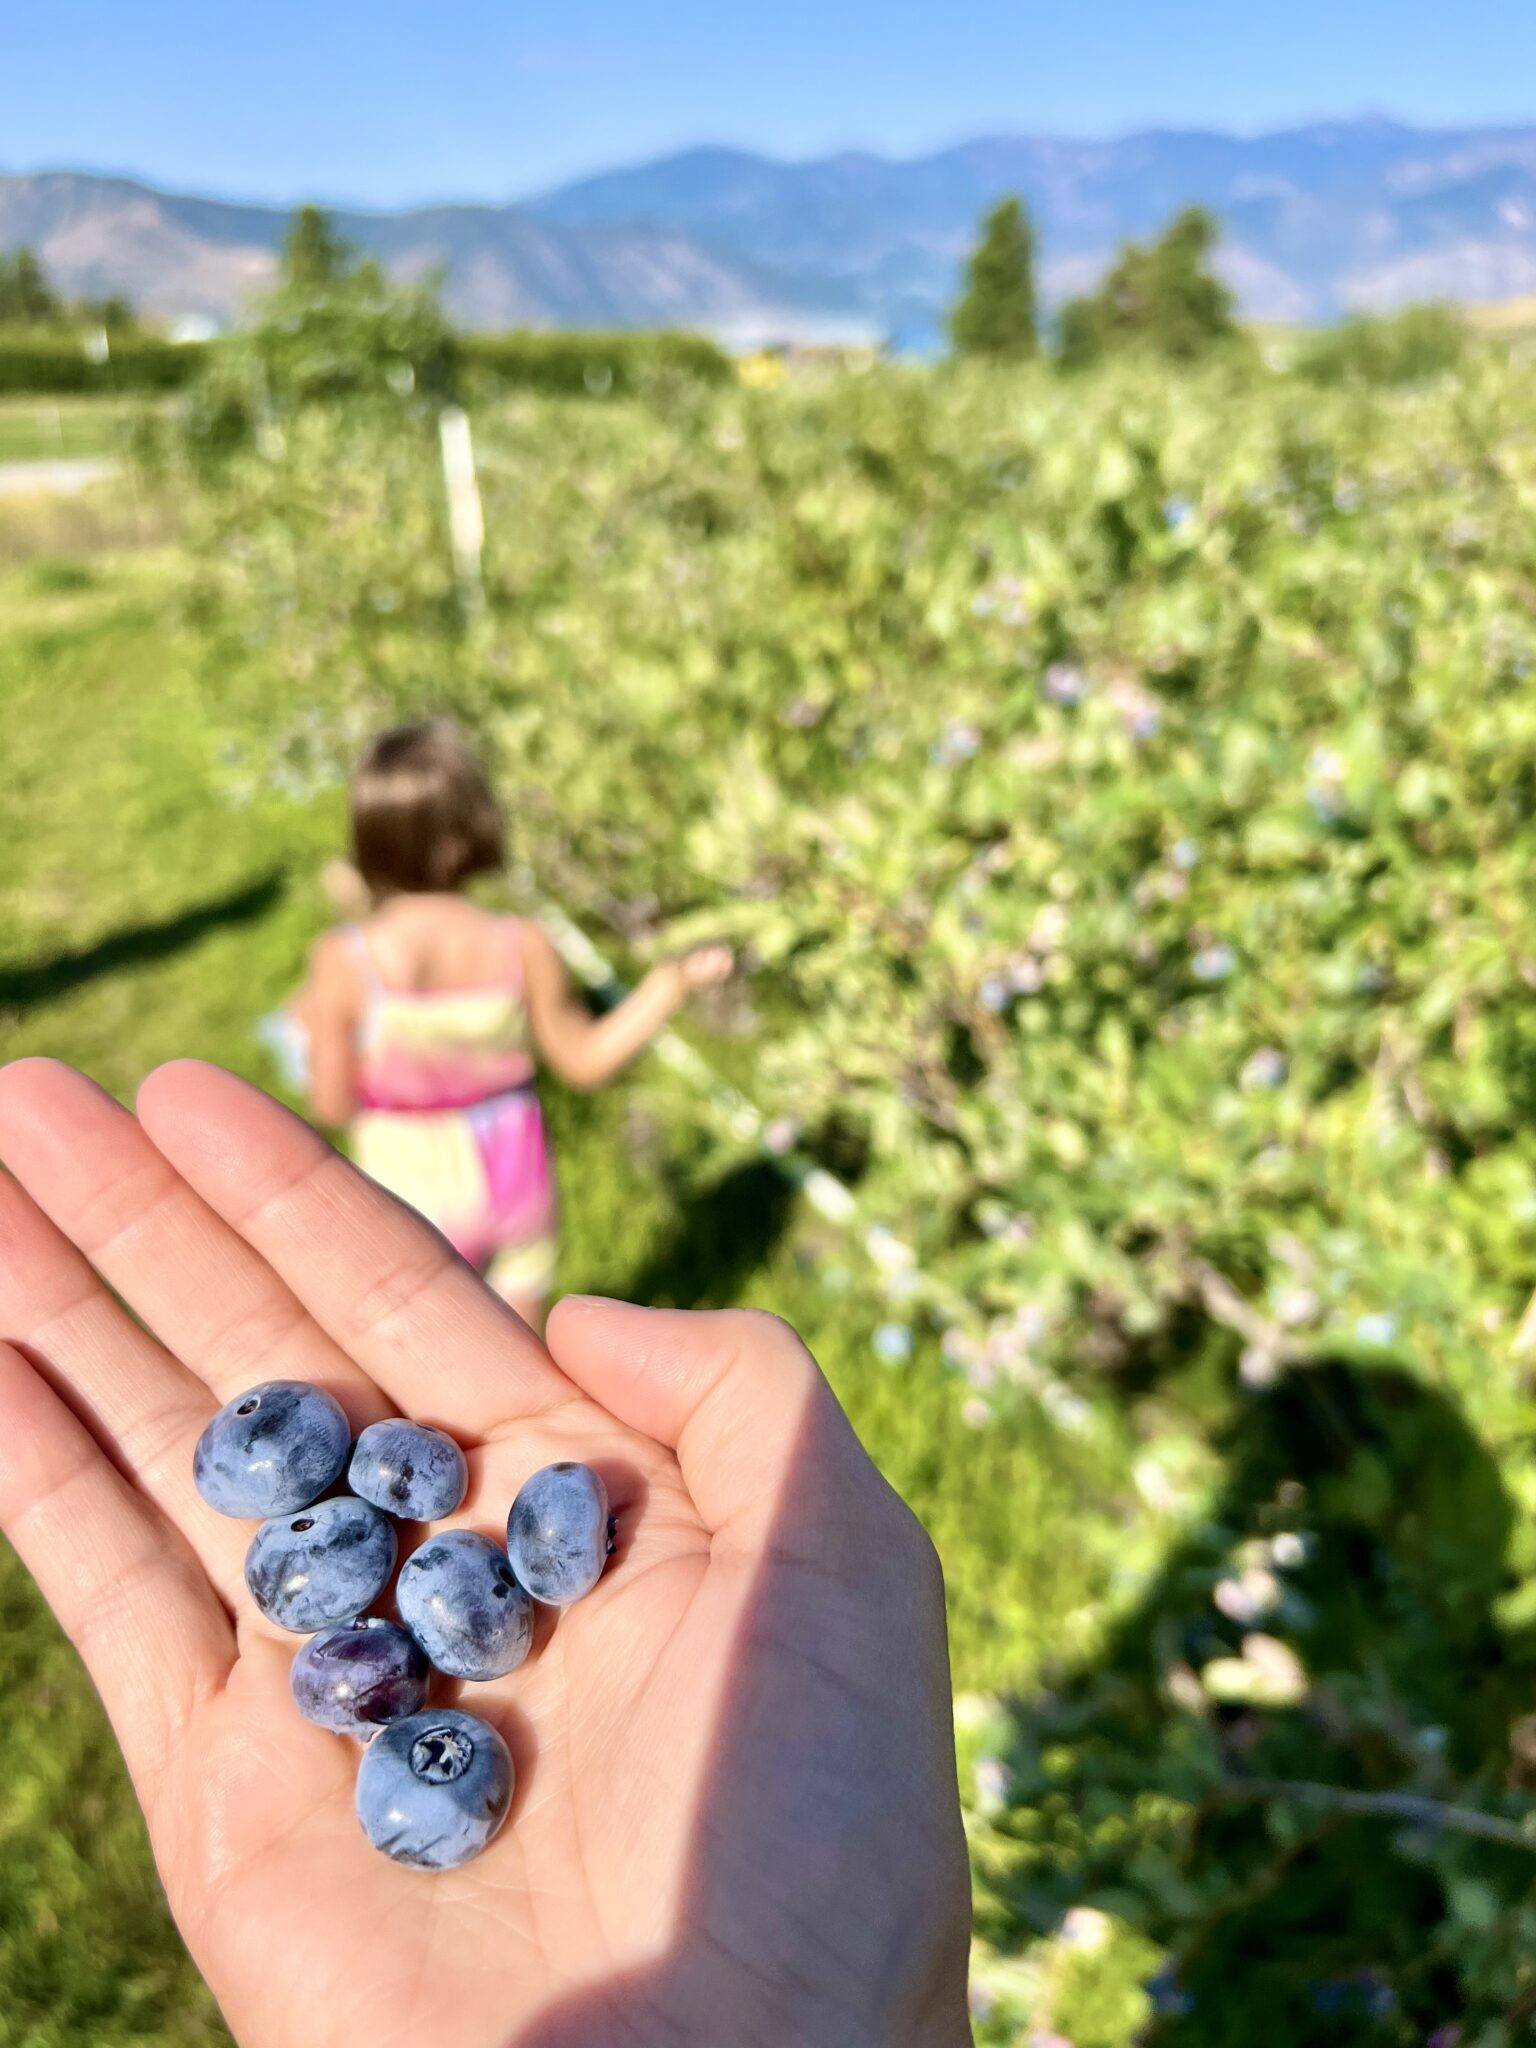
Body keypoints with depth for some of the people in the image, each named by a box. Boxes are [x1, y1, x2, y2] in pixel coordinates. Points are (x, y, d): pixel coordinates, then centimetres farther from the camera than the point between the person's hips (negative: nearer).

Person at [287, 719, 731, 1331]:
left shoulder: (345, 962, -25)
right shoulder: (522, 948, -20)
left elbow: (334, 1105, -14)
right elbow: (586, 1061, -6)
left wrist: (316, 1027, 6)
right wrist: (673, 982, 3)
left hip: (413, 1196, -1)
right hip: (514, 1181, 1)